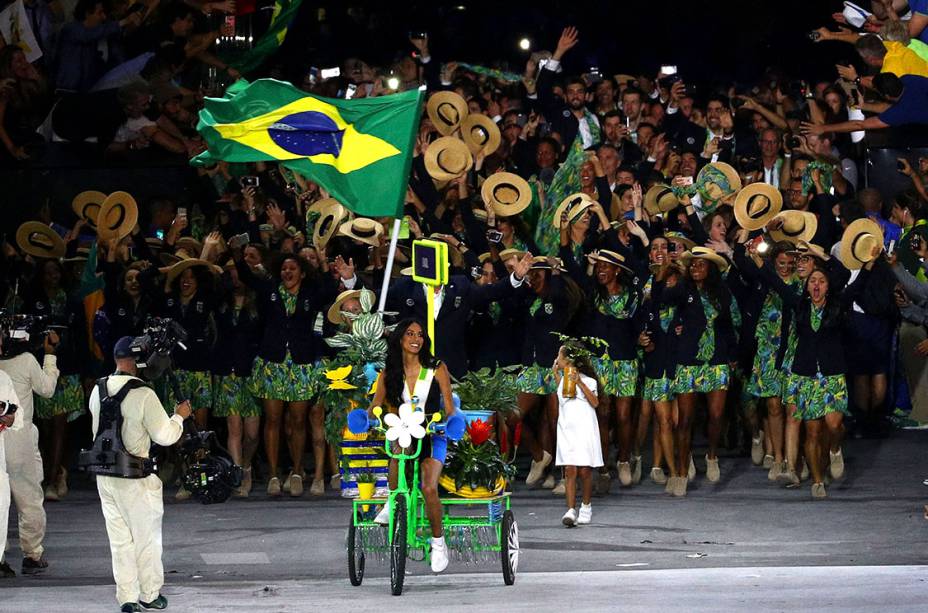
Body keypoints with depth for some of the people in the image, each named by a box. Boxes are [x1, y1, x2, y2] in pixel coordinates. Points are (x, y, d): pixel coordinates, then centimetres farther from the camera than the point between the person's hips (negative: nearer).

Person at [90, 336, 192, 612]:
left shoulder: (98, 390, 0)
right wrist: (179, 415, 0)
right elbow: (164, 435, -17)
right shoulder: (143, 395, -19)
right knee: (146, 537, 11)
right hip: (137, 478, -5)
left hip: (104, 473, 5)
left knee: (119, 537, 14)